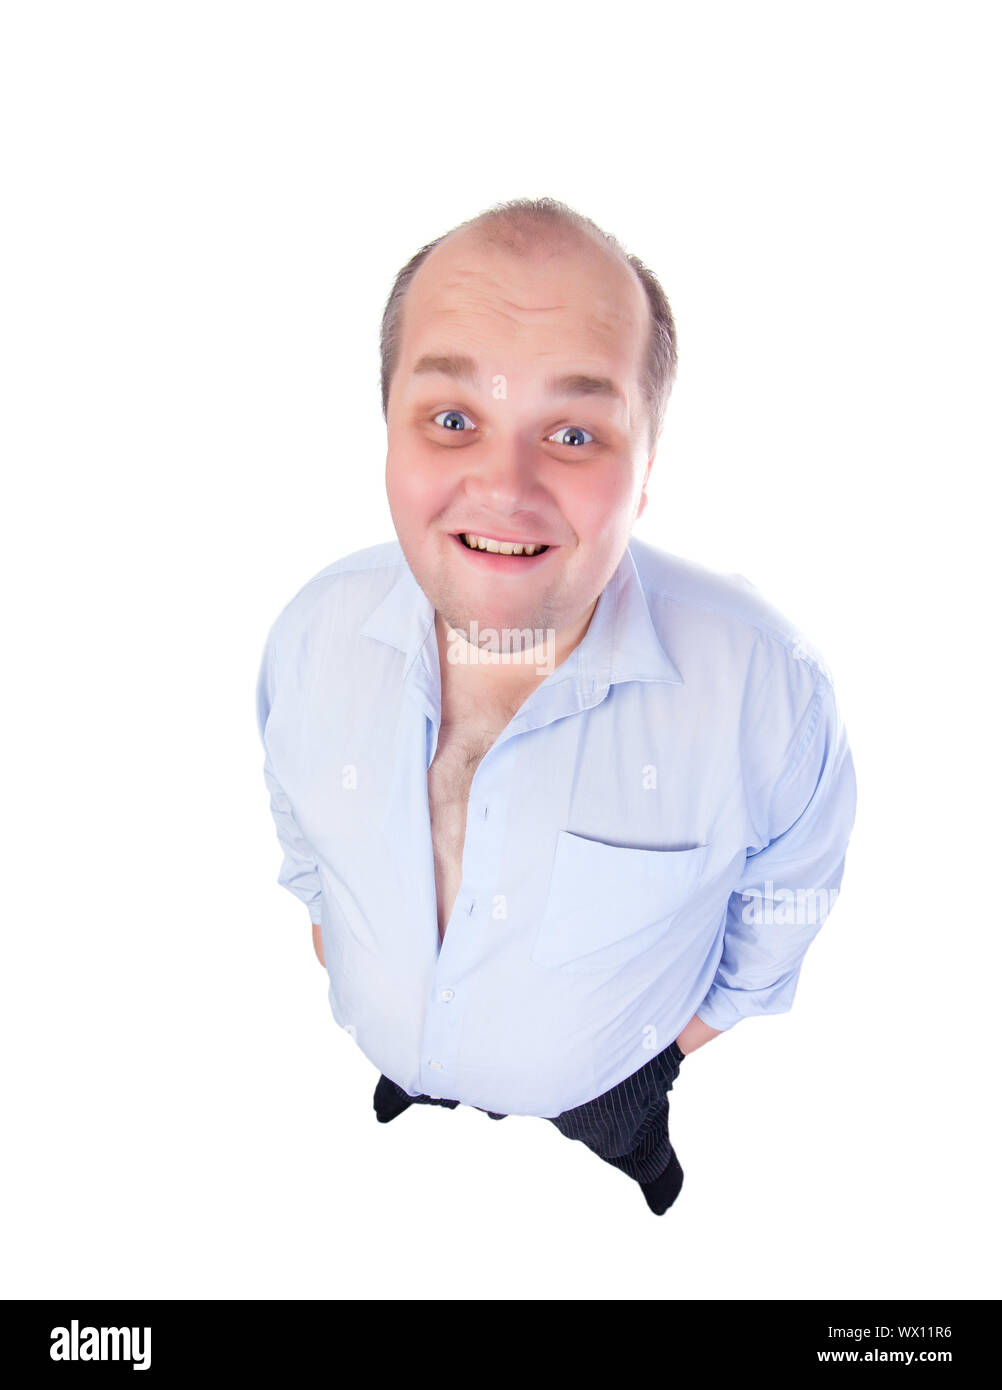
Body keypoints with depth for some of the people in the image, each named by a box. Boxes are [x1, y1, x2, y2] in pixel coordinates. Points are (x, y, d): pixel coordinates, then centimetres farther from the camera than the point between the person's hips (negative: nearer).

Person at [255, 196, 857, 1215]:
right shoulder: (316, 626, -25)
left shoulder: (762, 679, -35)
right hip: (389, 1079, 2)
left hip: (600, 1104, -1)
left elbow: (791, 871, -11)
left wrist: (734, 998, 4)